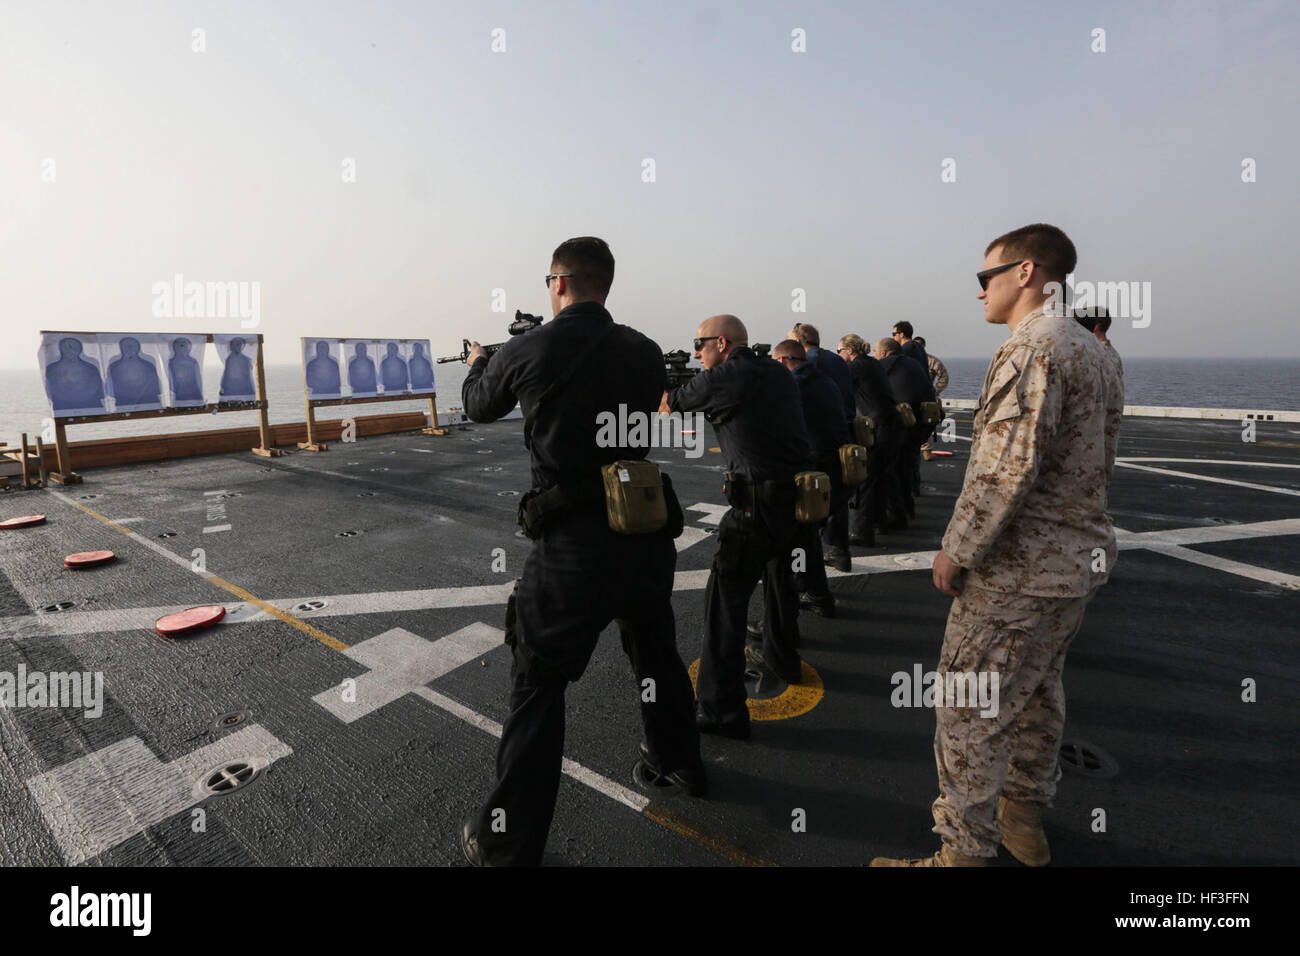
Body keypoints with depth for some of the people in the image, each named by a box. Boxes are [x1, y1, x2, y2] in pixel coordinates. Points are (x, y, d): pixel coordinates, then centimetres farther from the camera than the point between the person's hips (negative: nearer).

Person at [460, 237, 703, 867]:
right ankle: (679, 763, 48)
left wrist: (477, 364, 36)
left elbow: (478, 407, 12)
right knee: (655, 652, 26)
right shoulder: (646, 353, 3)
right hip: (649, 529, 5)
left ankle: (508, 842, 23)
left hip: (573, 542, -5)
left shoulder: (528, 351, -7)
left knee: (538, 685, 9)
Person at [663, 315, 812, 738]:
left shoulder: (721, 379, -11)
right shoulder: (779, 373, 11)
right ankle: (781, 658, 47)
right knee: (777, 574, 27)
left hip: (759, 503, -9)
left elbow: (666, 404, 3)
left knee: (725, 597, -3)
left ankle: (721, 710, 0)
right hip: (800, 494, 9)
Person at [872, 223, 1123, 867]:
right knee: (1035, 690, 23)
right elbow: (1096, 461, 17)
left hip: (1018, 566, -10)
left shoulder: (1032, 345, -17)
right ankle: (1026, 821, 40)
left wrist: (956, 551, -17)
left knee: (969, 714, 1)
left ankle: (963, 851, 14)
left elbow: (1006, 467, -26)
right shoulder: (1091, 350, 14)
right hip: (1080, 560, 10)